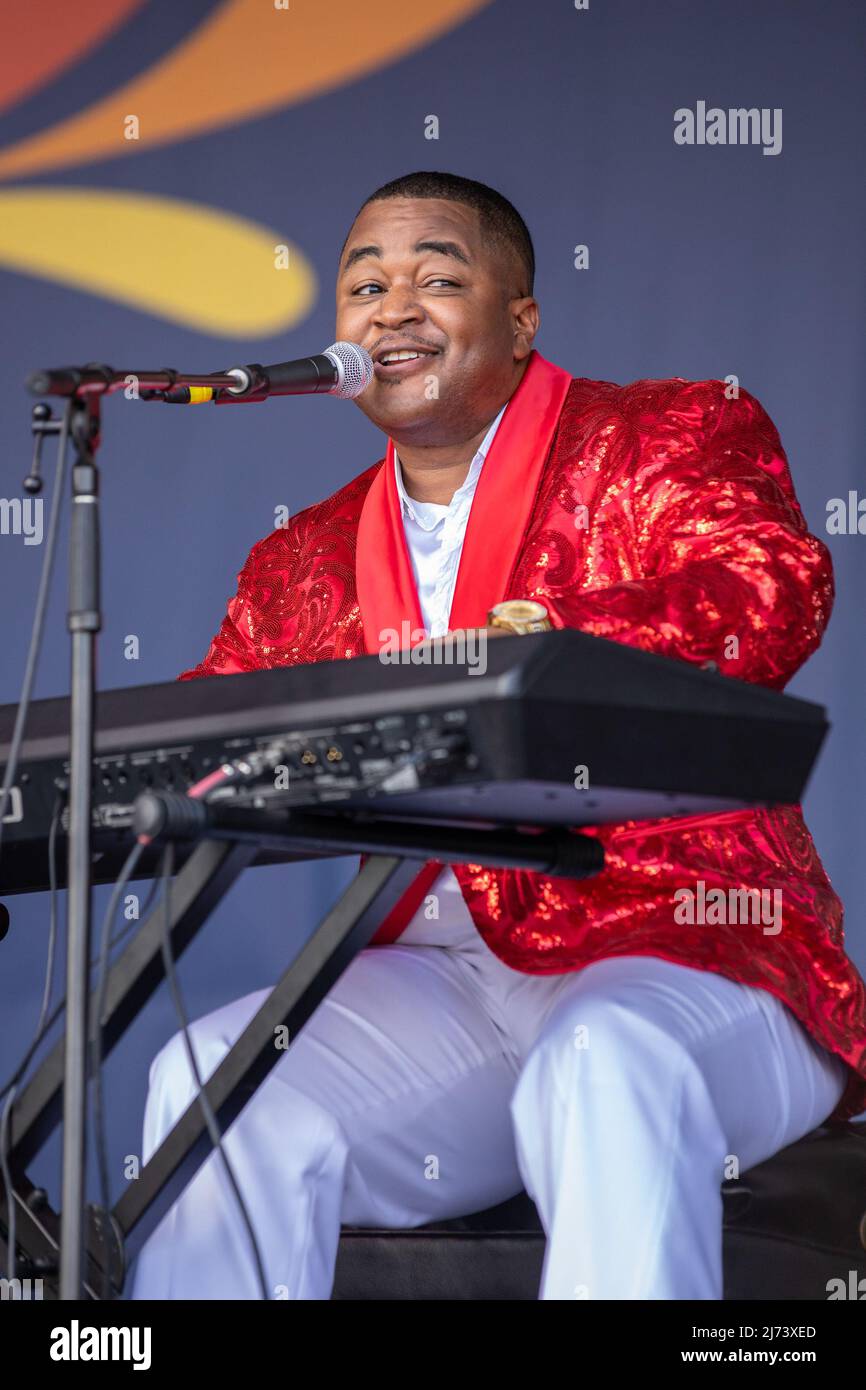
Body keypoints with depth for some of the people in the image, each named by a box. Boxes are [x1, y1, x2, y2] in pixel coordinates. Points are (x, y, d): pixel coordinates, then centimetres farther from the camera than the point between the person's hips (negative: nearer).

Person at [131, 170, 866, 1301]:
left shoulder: (676, 435, 3)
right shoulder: (306, 562, 18)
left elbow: (769, 595, -18)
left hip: (686, 957, -4)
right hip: (438, 984, 4)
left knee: (605, 1070, -37)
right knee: (208, 1085, -22)